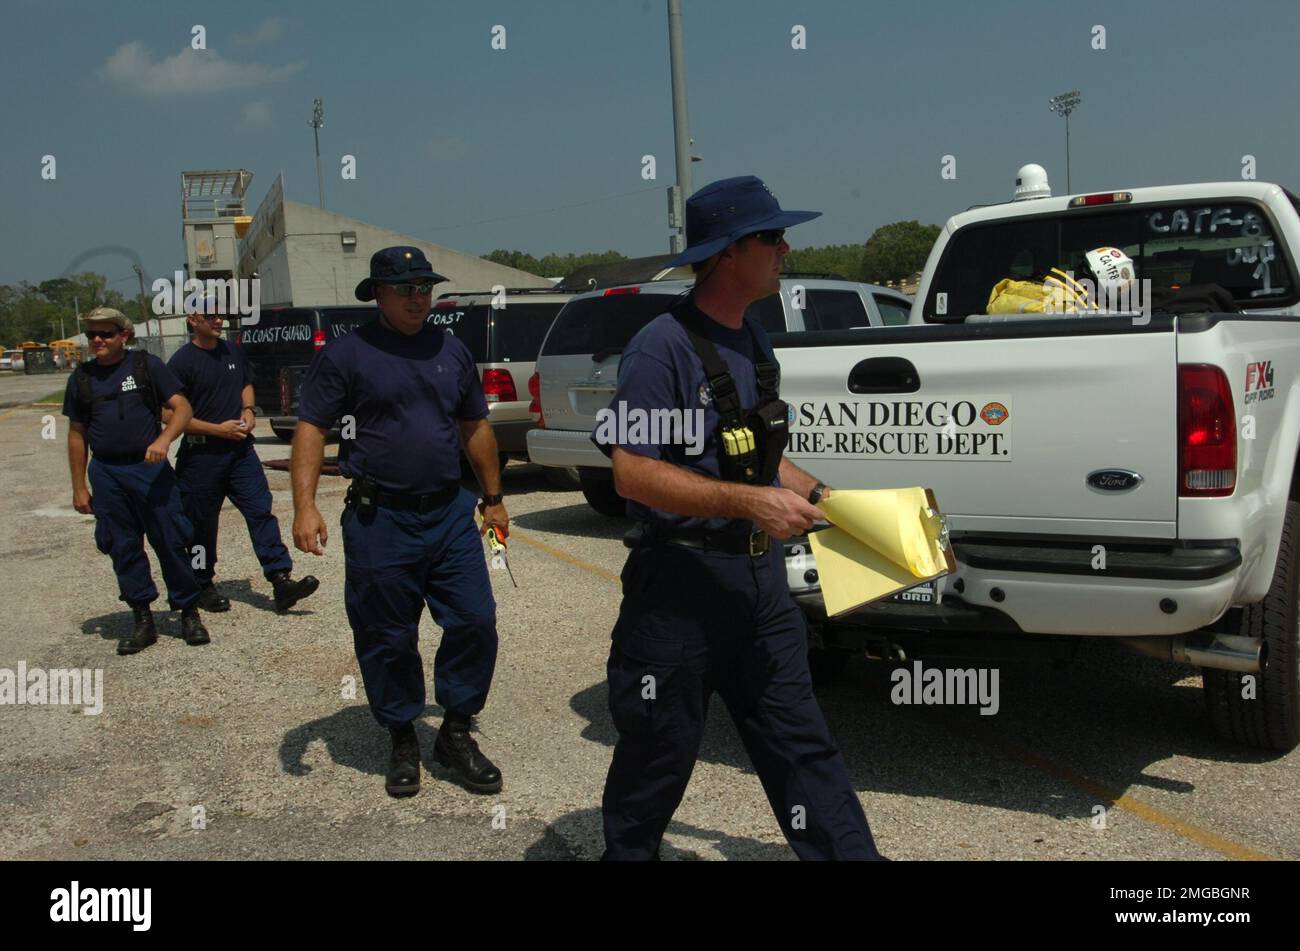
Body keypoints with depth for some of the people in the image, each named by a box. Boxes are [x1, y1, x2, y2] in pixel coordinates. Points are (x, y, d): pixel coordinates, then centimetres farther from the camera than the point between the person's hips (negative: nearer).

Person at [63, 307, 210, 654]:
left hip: (150, 468, -3)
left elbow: (181, 407, -4)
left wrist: (164, 440, -23)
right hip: (106, 475, 3)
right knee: (124, 549, 6)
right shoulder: (82, 377, 9)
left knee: (171, 542, -2)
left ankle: (189, 613, 10)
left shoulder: (147, 365, 0)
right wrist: (79, 487, 10)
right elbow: (77, 434, 13)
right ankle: (143, 621, 16)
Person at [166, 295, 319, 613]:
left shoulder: (232, 352, 10)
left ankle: (281, 581, -8)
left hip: (240, 448, 5)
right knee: (202, 524, 6)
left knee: (261, 511, -5)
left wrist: (248, 410, 5)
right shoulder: (182, 362, -10)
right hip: (201, 454, -5)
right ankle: (202, 587, 22)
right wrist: (217, 429, -16)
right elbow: (171, 414, -12)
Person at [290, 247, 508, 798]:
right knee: (387, 641, 5)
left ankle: (456, 733, 19)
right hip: (379, 520, -4)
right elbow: (311, 428, -5)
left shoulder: (451, 351, 11)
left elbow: (475, 427, 18)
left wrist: (493, 498, 18)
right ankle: (403, 741, 24)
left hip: (451, 514, 4)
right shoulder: (346, 354, -2)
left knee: (475, 623, 1)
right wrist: (305, 505, -16)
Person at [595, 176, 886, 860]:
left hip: (759, 577, 7)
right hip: (680, 584, -7)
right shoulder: (662, 347, -15)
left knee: (802, 746, 10)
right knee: (660, 751, 11)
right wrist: (751, 502, -26)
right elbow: (632, 472, -22)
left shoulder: (754, 343, 11)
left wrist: (816, 495, 9)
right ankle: (627, 850, 35)